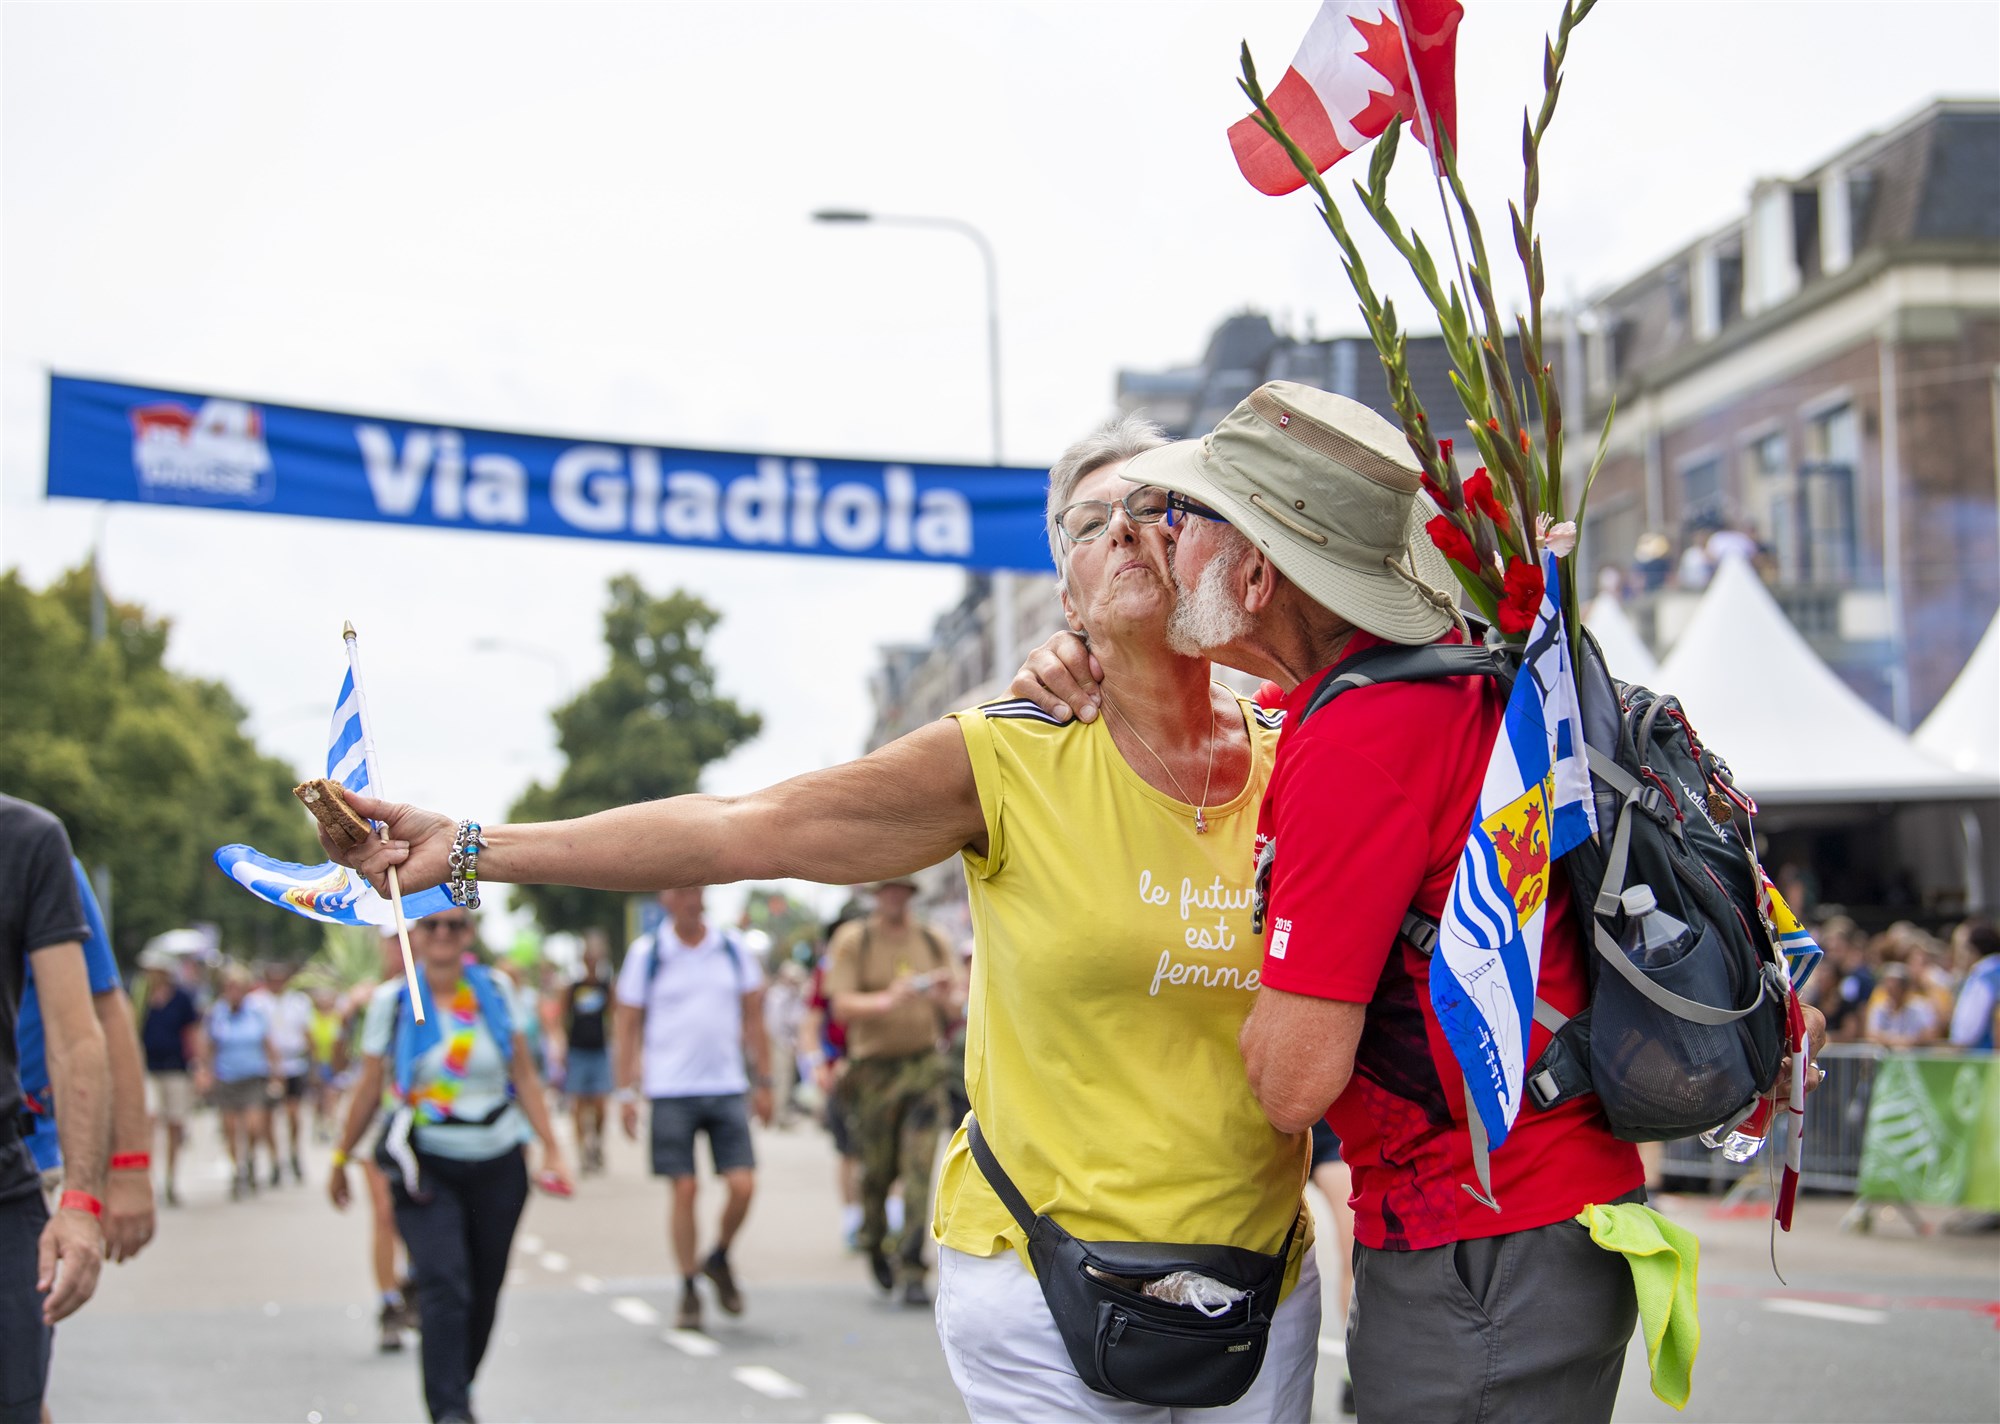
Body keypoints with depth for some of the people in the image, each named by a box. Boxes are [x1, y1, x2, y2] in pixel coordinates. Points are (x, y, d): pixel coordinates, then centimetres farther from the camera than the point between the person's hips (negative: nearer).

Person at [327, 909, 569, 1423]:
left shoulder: (493, 989, 2)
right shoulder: (392, 1000, -3)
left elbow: (524, 1076, 7)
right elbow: (369, 1087, 6)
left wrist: (551, 1149, 2)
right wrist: (340, 1161, 12)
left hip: (498, 1165, 3)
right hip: (426, 1164, -3)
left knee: (484, 1294, 9)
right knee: (445, 1286, -19)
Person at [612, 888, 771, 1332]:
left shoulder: (734, 949, 7)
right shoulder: (646, 954, 1)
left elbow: (753, 1018, 13)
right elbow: (626, 1025, 4)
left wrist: (763, 1082, 11)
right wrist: (626, 1091, 0)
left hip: (727, 1088, 2)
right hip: (670, 1091, -2)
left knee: (742, 1186, -5)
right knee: (683, 1190, -3)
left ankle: (718, 1261, 23)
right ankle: (689, 1290, 11)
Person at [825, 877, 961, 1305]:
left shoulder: (932, 940, 10)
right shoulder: (852, 940, -1)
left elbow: (955, 1003, 10)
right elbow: (842, 1006, -9)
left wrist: (944, 996, -14)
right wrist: (887, 1000, -26)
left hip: (924, 1065, 2)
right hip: (874, 1066, -2)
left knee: (918, 1171, -8)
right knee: (878, 1169, 5)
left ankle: (912, 1272, -7)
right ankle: (874, 1243, 34)